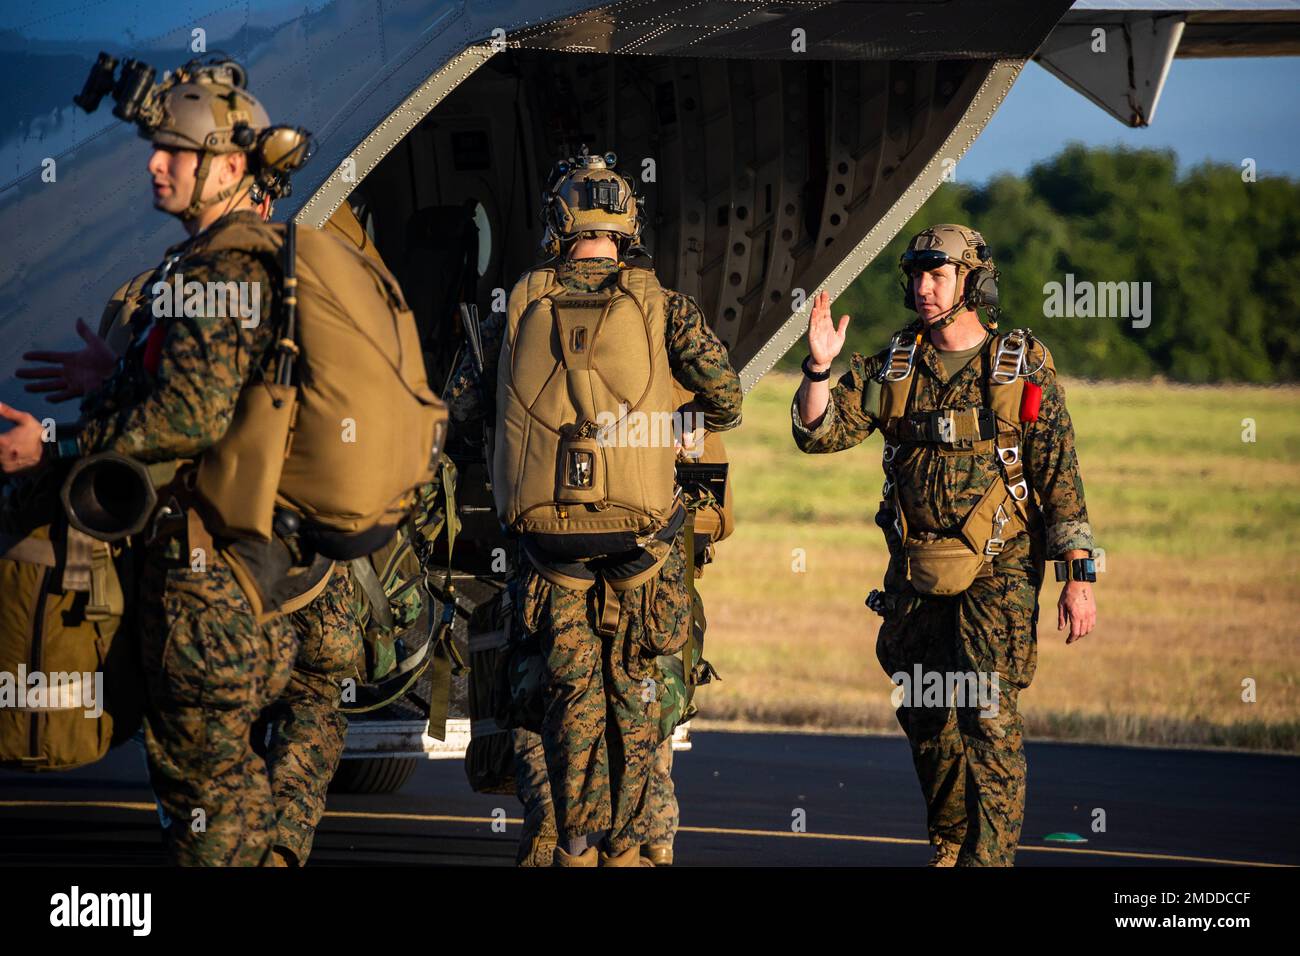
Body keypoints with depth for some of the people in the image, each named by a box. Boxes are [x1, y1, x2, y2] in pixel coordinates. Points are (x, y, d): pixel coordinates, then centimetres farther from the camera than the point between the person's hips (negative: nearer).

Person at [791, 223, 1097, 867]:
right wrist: (819, 367, -17)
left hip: (996, 576, -4)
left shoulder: (1023, 370, -2)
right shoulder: (892, 369, 8)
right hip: (916, 576, 4)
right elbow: (817, 433, 1)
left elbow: (1061, 477, -3)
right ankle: (950, 849, 28)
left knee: (988, 717, -14)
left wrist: (1079, 579, -8)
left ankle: (989, 857, -13)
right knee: (927, 722, 11)